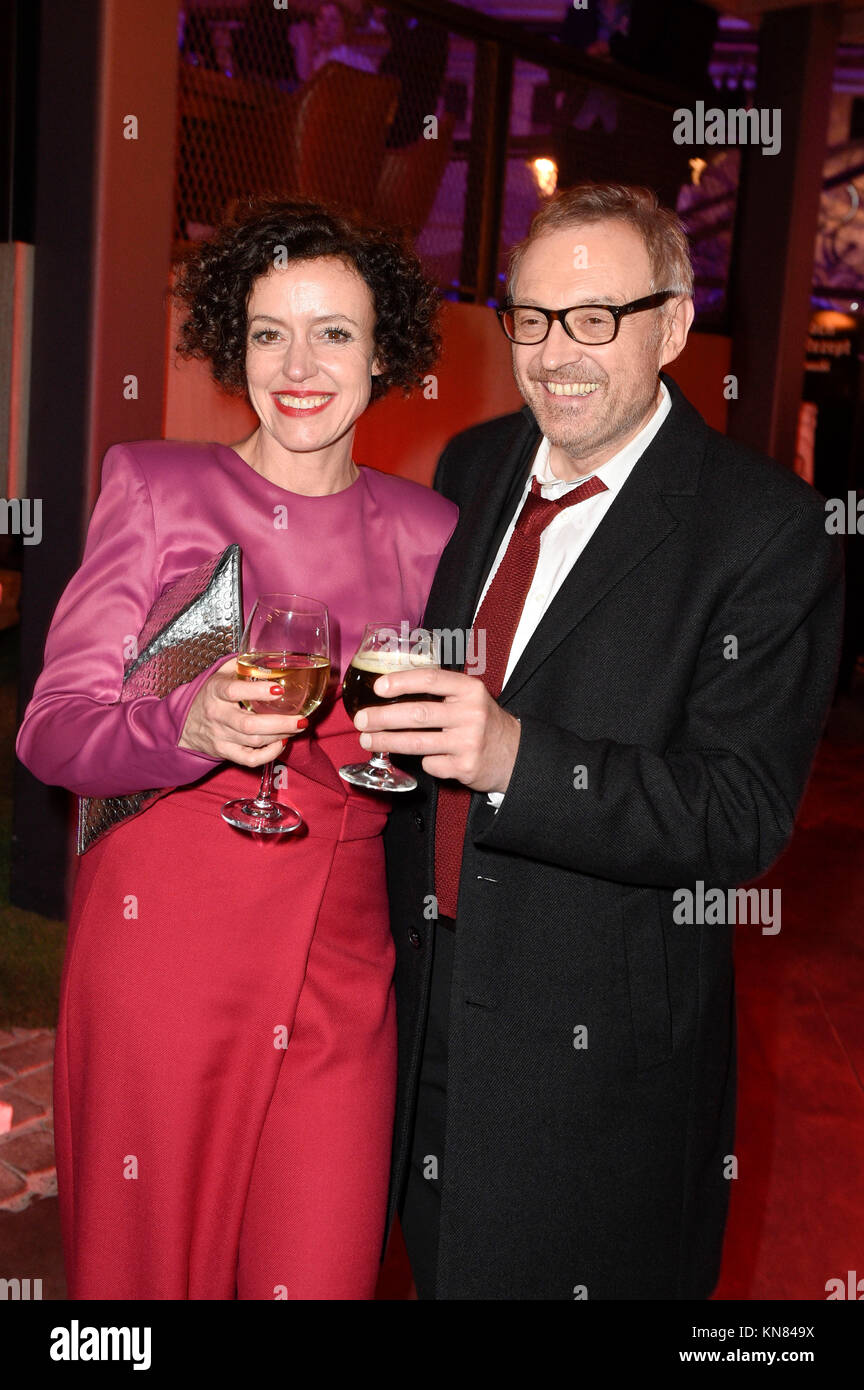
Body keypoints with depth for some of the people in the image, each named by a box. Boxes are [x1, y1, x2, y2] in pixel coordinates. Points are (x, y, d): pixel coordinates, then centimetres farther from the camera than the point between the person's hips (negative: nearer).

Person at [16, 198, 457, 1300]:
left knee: (320, 1270, 6)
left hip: (343, 956, 2)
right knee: (148, 1256, 10)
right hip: (166, 934, -2)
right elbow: (52, 728, -8)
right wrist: (192, 724, -25)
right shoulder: (158, 486, -2)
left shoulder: (426, 530, 7)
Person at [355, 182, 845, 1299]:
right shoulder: (471, 466, 3)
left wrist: (515, 757, -35)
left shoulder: (769, 527, -16)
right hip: (424, 997, 6)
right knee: (440, 1267, 24)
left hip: (603, 1039, -5)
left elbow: (745, 814, -22)